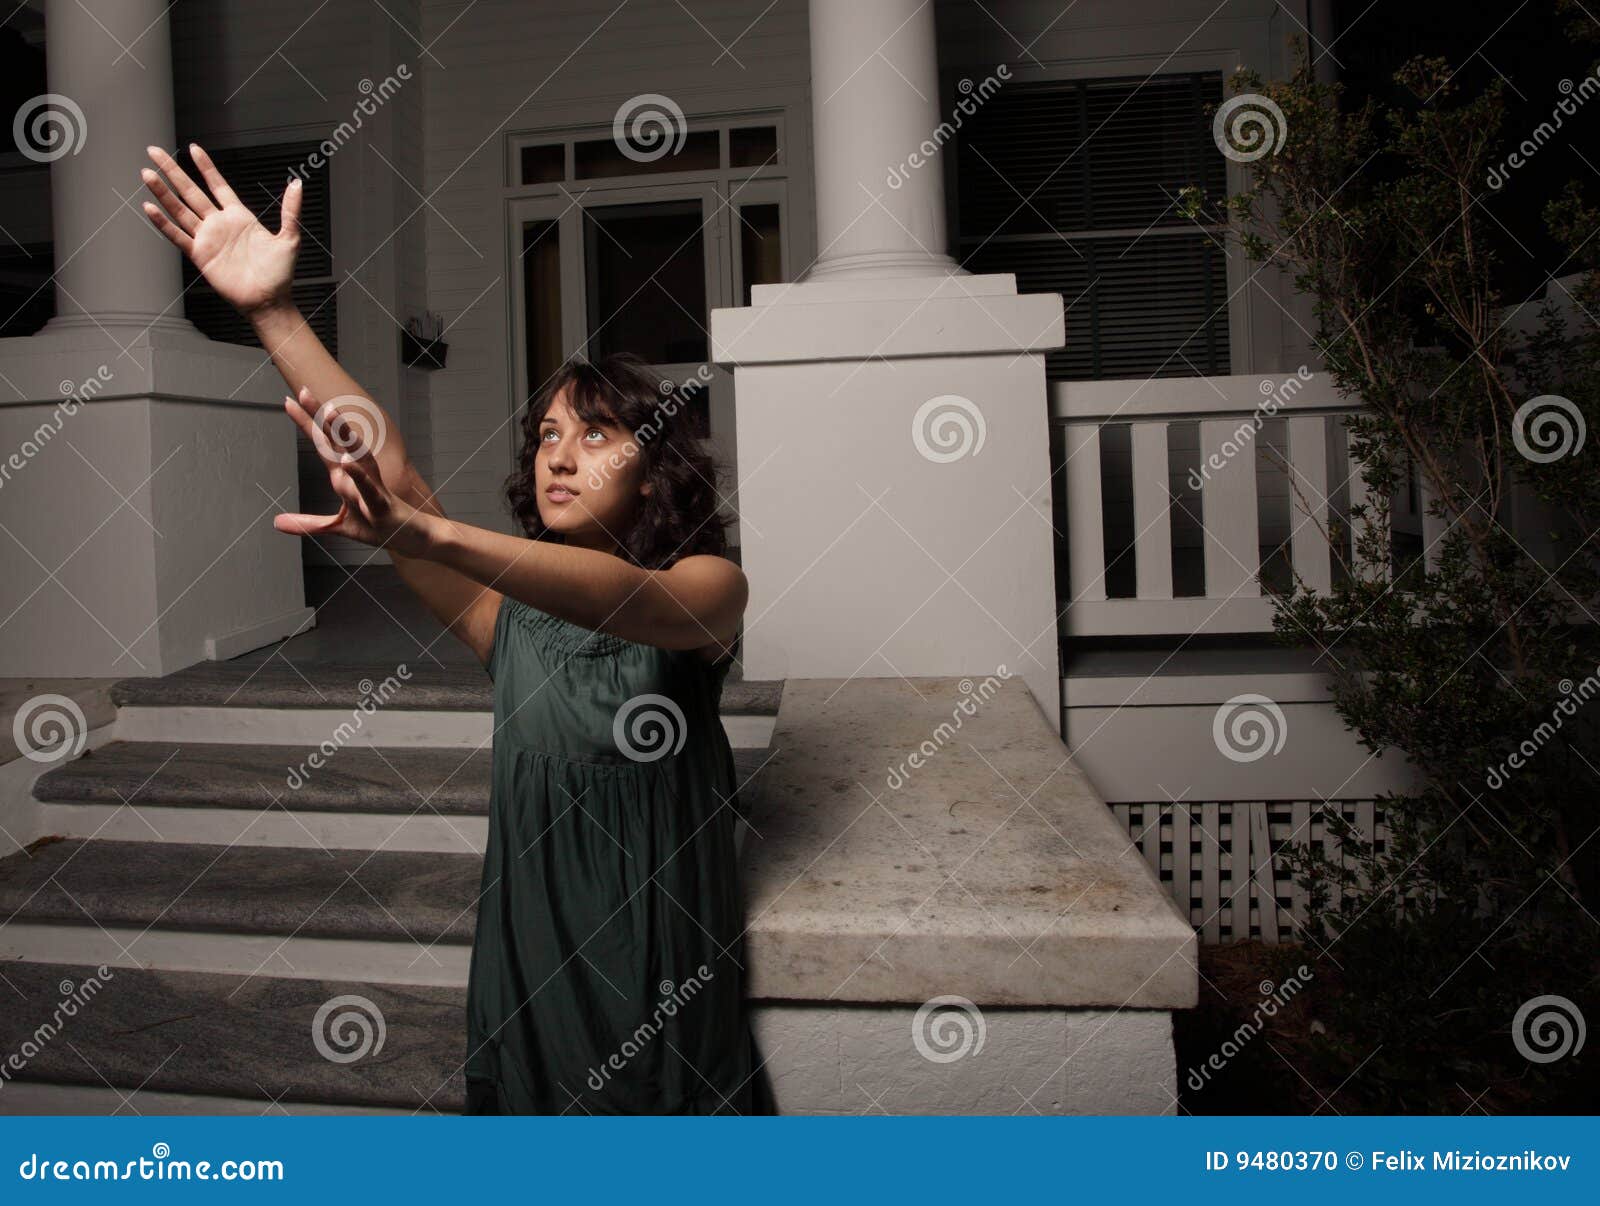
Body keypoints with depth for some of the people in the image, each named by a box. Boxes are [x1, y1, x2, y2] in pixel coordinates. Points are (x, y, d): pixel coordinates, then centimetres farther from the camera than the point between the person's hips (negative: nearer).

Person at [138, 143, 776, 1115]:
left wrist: (428, 532, -45)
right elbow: (390, 475, -9)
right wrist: (272, 310, -20)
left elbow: (637, 600, -30)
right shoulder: (507, 607, 3)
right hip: (532, 954, 3)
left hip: (667, 953, -3)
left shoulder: (711, 587, -7)